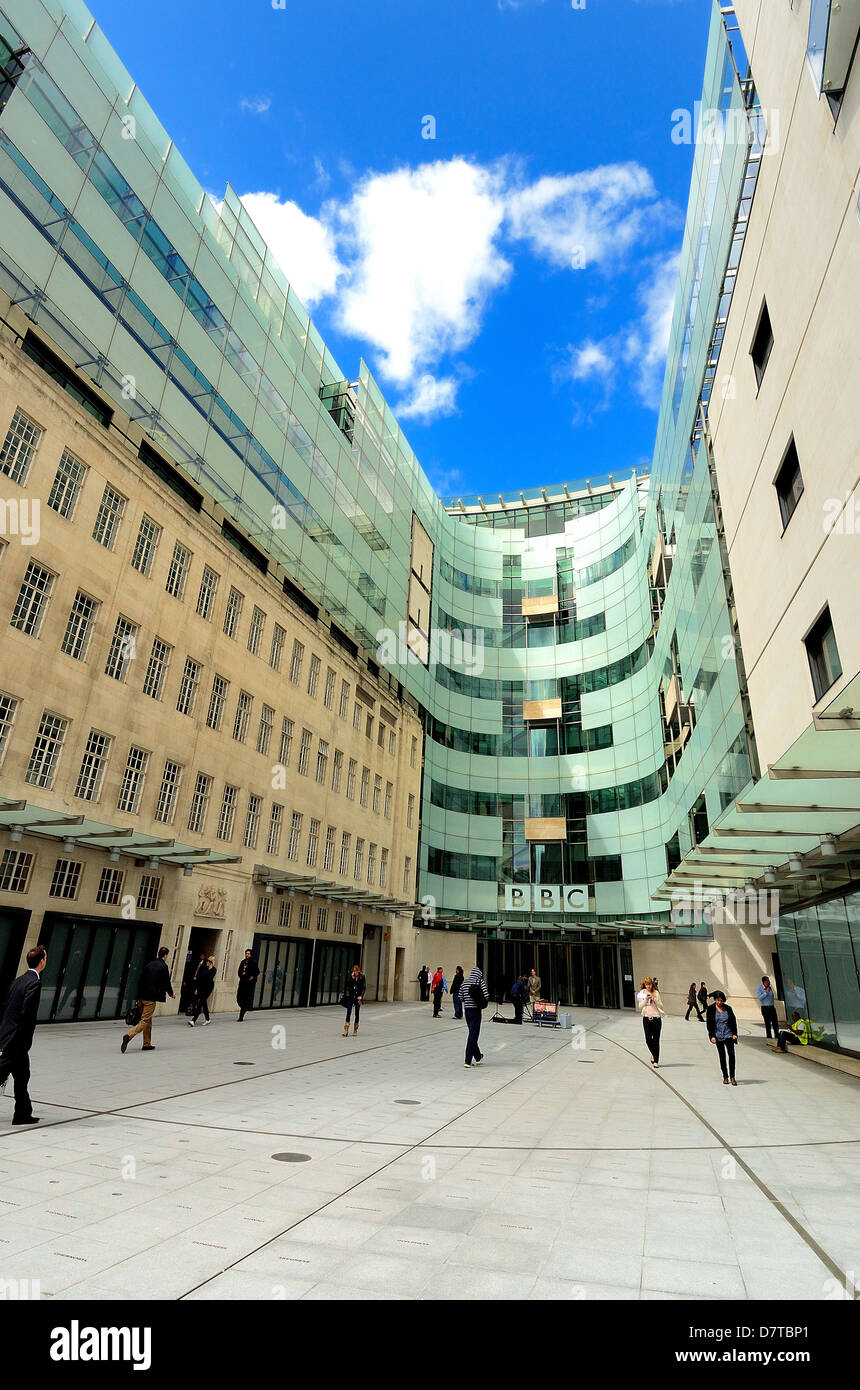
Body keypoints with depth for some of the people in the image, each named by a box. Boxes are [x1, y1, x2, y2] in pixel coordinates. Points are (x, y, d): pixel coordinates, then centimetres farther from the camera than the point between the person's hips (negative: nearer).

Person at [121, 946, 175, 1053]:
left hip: (142, 996, 7)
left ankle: (147, 1044, 22)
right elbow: (166, 982, -4)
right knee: (145, 1021, -6)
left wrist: (139, 997, 19)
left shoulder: (149, 964, 10)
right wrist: (171, 994, 14)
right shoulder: (163, 966, -8)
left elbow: (141, 980, 12)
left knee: (148, 1021, 17)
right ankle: (129, 1035, -25)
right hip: (151, 997, -7)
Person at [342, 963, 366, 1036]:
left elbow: (364, 988, -3)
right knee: (348, 1012, -9)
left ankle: (355, 1030, 20)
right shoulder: (350, 976, 1)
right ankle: (346, 1030, -8)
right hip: (350, 996, 0)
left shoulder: (362, 977, -2)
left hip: (357, 997, 0)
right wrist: (352, 977, -20)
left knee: (357, 1013, 8)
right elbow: (348, 985, -11)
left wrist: (361, 996, -12)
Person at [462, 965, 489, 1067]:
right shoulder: (481, 982, -8)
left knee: (472, 1034, 18)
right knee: (473, 1035, 0)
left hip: (467, 1010, 5)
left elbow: (461, 997, 4)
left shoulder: (465, 983, 4)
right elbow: (486, 996, -15)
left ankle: (478, 1057, 30)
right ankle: (467, 1061, -2)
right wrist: (483, 1003, 5)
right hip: (476, 1011, -5)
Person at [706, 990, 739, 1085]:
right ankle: (725, 1077, 17)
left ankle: (732, 1077, -2)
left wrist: (735, 1034, -1)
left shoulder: (728, 1008, 3)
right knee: (722, 1056, 5)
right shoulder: (711, 1009, -2)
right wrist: (712, 1036, -7)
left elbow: (733, 1021, 8)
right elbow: (709, 1023, -1)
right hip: (718, 1036, -1)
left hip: (728, 1035, 1)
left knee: (731, 1054, -11)